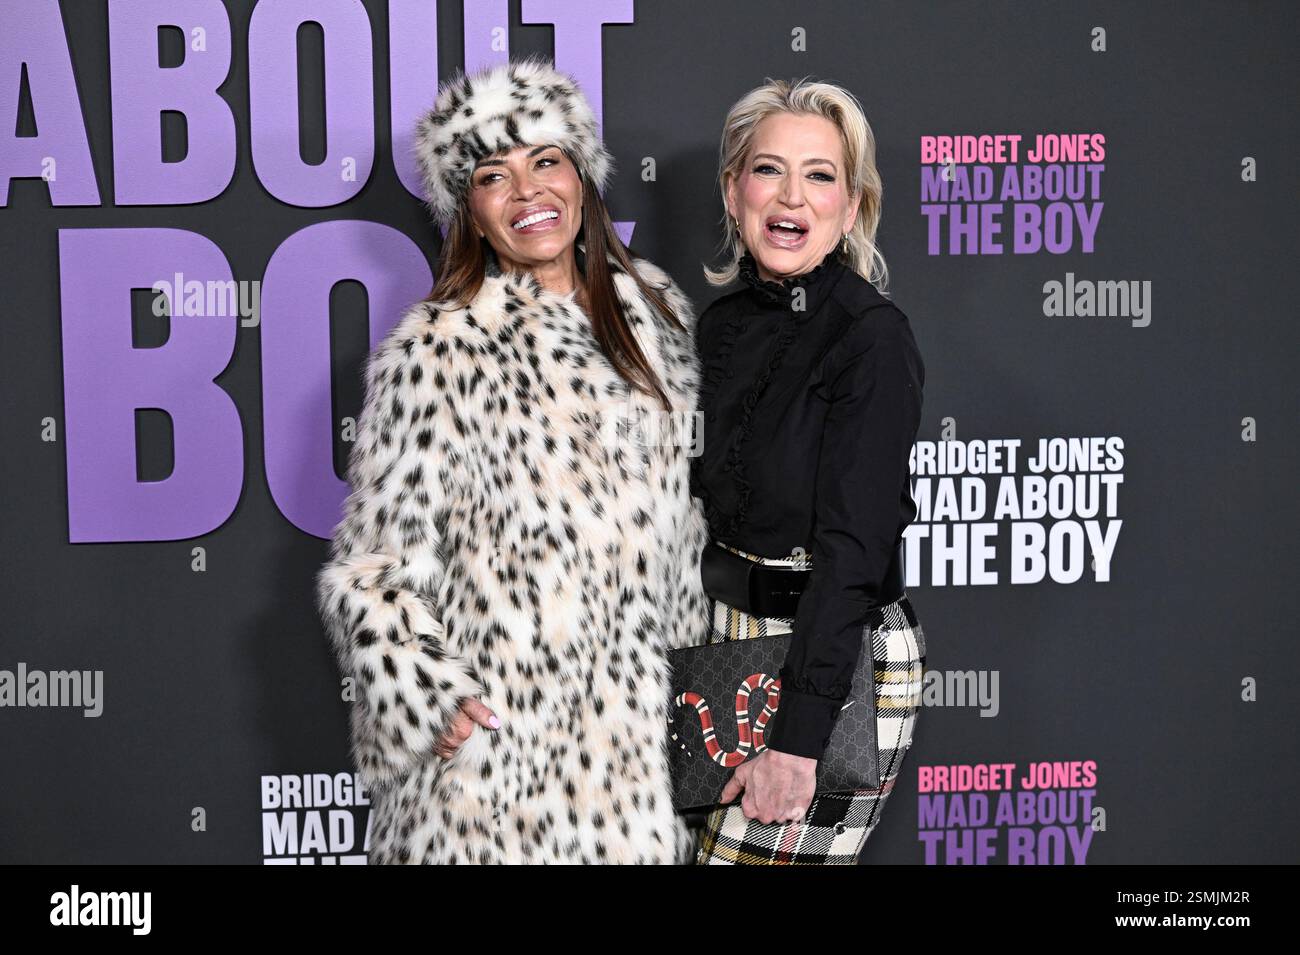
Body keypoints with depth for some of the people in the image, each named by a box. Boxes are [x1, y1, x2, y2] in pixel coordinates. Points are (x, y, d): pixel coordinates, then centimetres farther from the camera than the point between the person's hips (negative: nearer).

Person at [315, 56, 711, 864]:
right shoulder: (438, 351, -9)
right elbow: (373, 566, -7)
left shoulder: (658, 311, 8)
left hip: (637, 728, 5)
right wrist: (423, 697, -18)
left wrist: (692, 643, 19)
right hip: (496, 732, -5)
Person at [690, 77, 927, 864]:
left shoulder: (872, 336, -13)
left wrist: (797, 736, -22)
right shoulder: (724, 324, 8)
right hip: (733, 646, 7)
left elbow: (851, 547, -18)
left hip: (841, 662, -7)